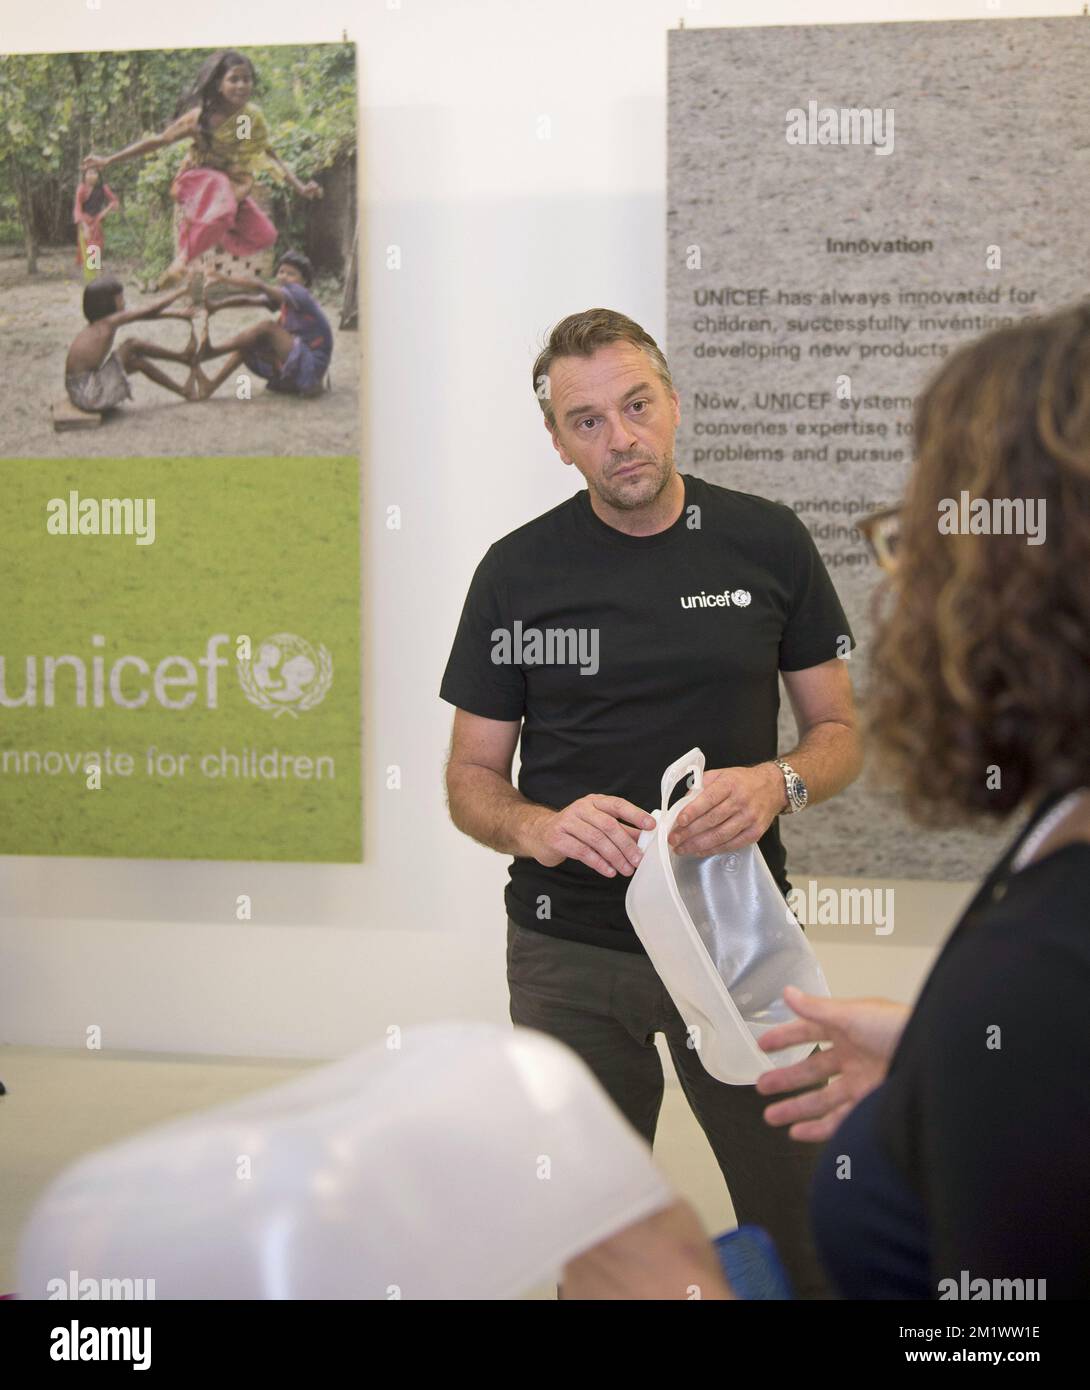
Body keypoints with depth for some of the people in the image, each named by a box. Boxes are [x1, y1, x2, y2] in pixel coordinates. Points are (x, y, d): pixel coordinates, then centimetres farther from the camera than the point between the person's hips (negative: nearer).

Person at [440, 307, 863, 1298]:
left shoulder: (767, 543, 0)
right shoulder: (518, 571, -1)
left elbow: (839, 730, 6)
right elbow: (472, 780, 3)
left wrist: (777, 783, -17)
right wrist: (540, 828, -19)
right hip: (572, 953, 0)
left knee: (807, 1226, 3)